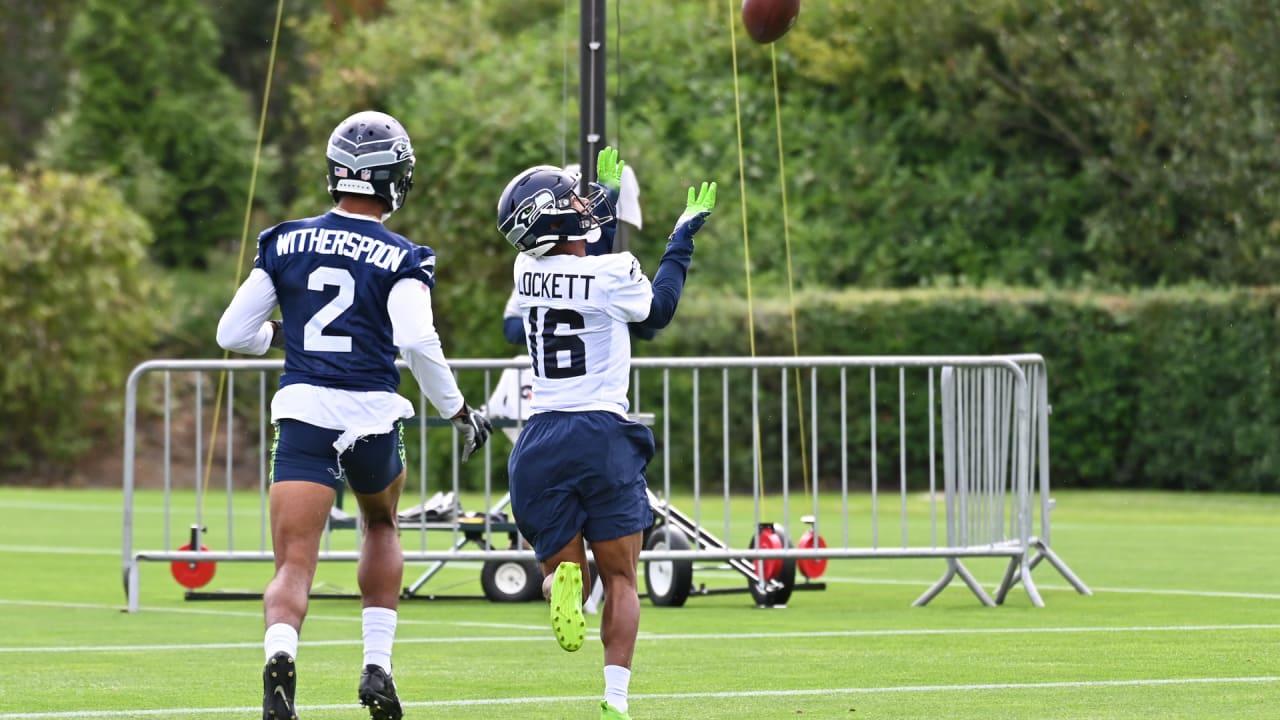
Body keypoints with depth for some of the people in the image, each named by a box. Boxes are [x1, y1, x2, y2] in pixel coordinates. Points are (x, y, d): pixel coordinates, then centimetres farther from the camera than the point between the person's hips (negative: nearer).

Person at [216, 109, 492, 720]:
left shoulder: (285, 243, 7)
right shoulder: (401, 259, -2)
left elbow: (233, 334, 9)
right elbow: (418, 343, -17)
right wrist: (459, 412, -5)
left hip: (302, 413, 1)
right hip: (371, 417, -1)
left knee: (293, 567, -3)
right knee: (380, 523, 29)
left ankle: (280, 656, -34)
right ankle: (377, 666, 23)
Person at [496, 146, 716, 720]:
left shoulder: (527, 273, 2)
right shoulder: (614, 273, -11)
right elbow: (656, 312, 11)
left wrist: (603, 204, 34)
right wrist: (680, 243, 21)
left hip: (542, 440, 3)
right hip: (603, 436, -3)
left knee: (561, 561, 14)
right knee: (620, 580, 7)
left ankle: (560, 581, -23)